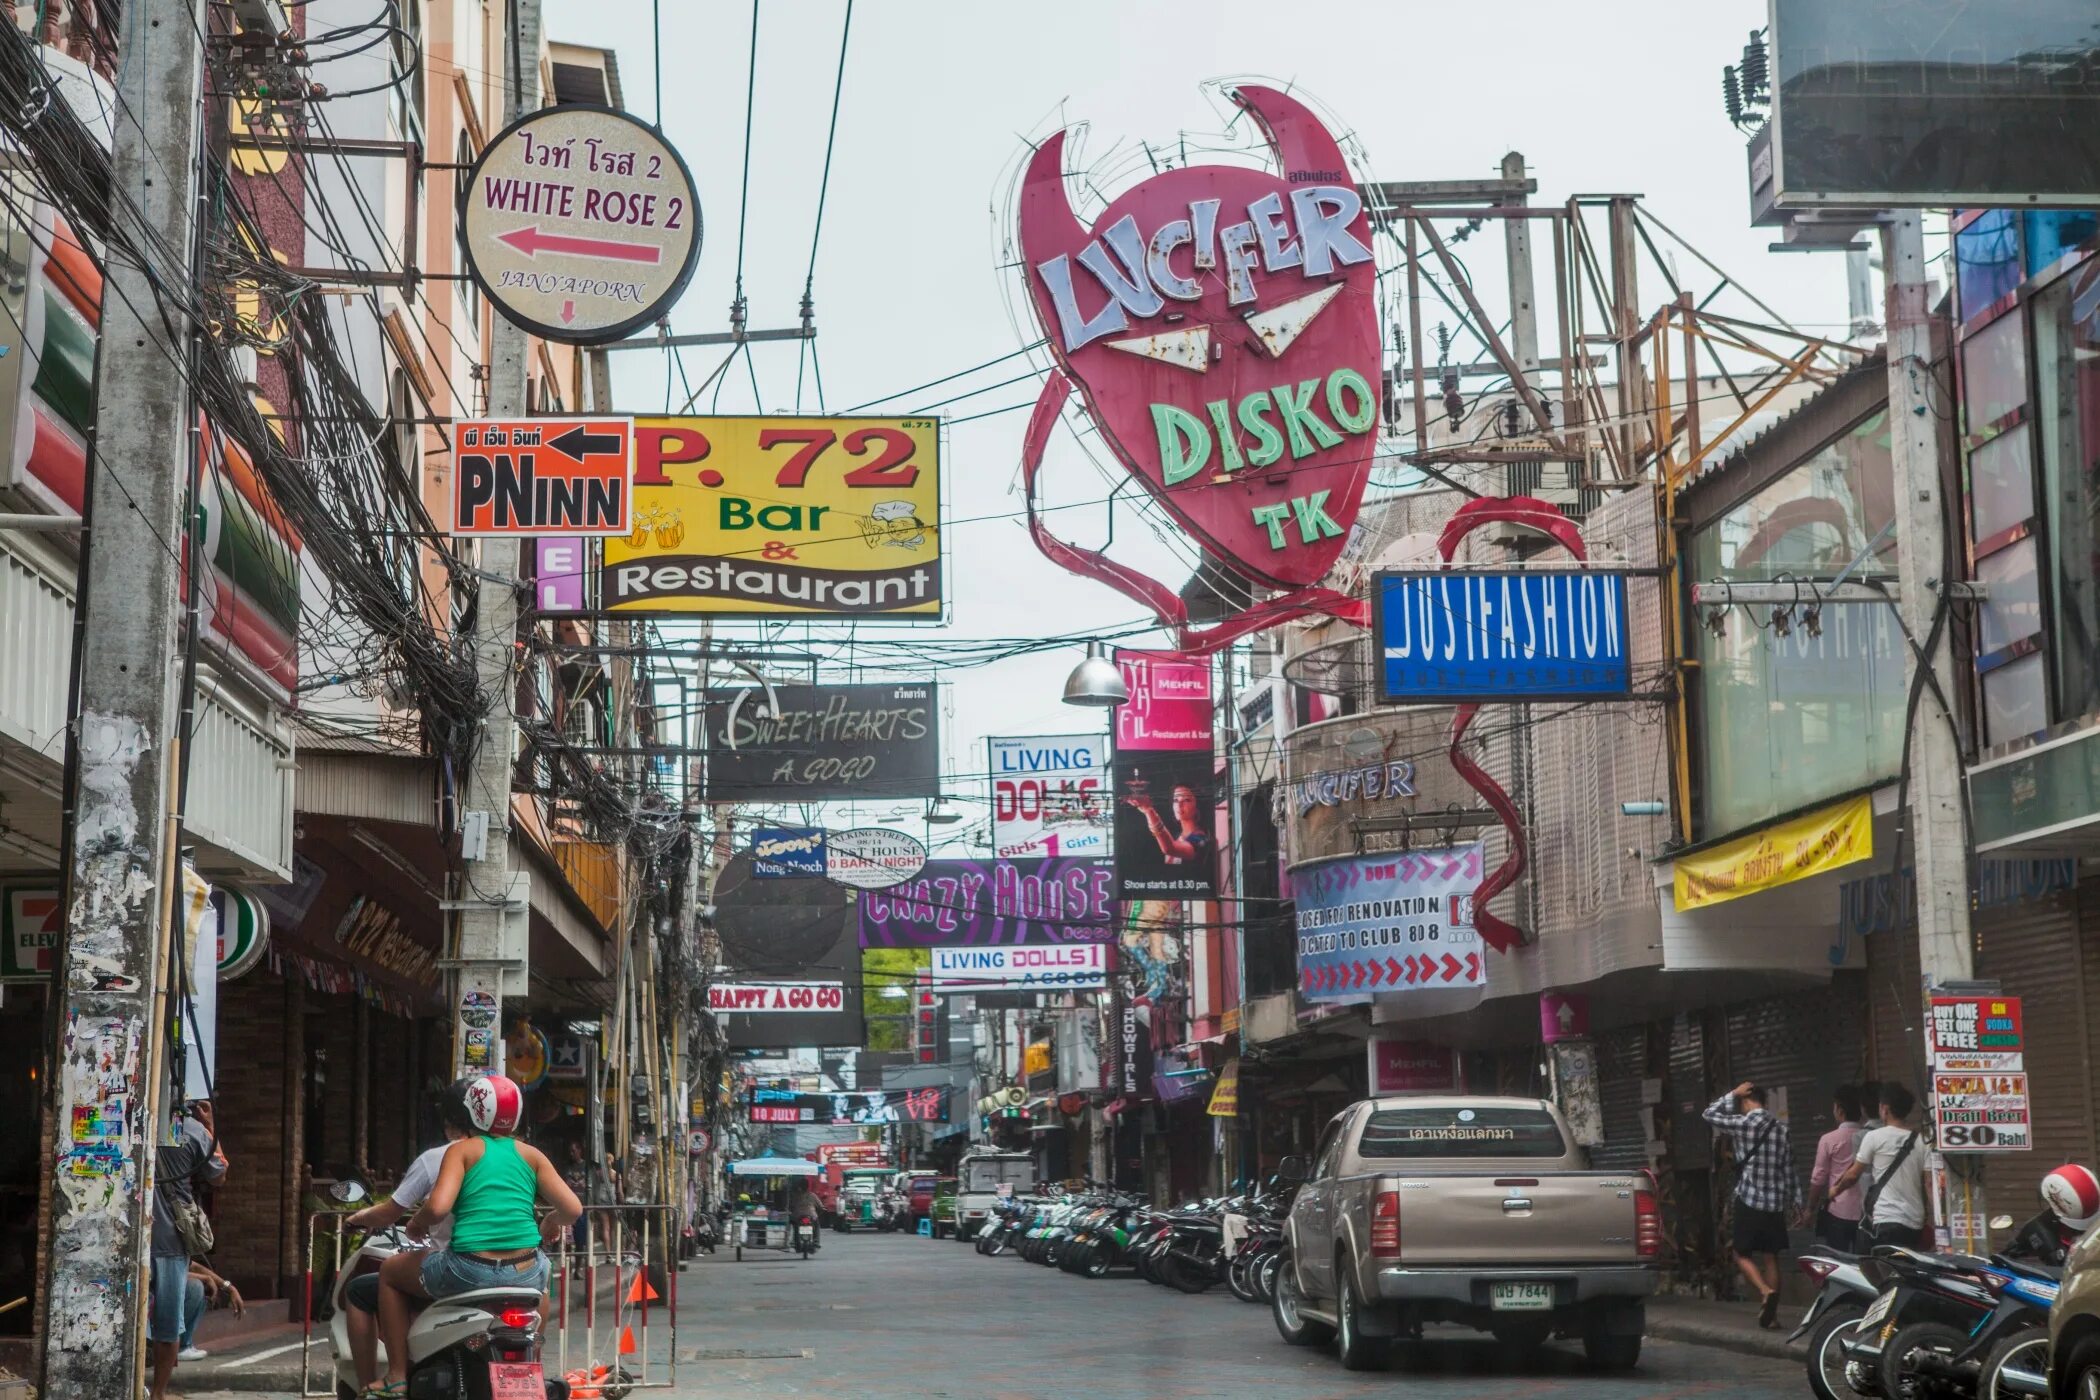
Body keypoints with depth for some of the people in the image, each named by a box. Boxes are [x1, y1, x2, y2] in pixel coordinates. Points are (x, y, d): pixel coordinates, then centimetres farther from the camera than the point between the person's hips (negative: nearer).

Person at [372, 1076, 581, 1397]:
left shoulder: (462, 1150, 3)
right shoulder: (530, 1154, 11)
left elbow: (437, 1207, -13)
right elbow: (573, 1209, 4)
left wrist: (416, 1223, 9)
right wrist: (551, 1222, 26)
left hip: (469, 1270, -3)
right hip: (525, 1274, 3)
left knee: (390, 1272, 25)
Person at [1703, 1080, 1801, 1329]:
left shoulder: (1744, 1124, -9)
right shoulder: (1781, 1129, 7)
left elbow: (1710, 1113, 4)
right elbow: (1790, 1170, 10)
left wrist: (1733, 1094, 9)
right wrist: (1796, 1202, 15)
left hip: (1749, 1201, -5)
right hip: (1776, 1203, 5)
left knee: (1742, 1254, 6)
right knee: (1770, 1258, 8)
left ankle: (1765, 1291, -19)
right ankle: (1771, 1314, 8)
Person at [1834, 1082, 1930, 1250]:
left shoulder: (1874, 1137, -4)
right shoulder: (1920, 1141, 7)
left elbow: (1854, 1174, 4)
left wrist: (1836, 1189, 23)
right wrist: (1929, 1221, 12)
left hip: (1884, 1221, -5)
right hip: (1914, 1223, 5)